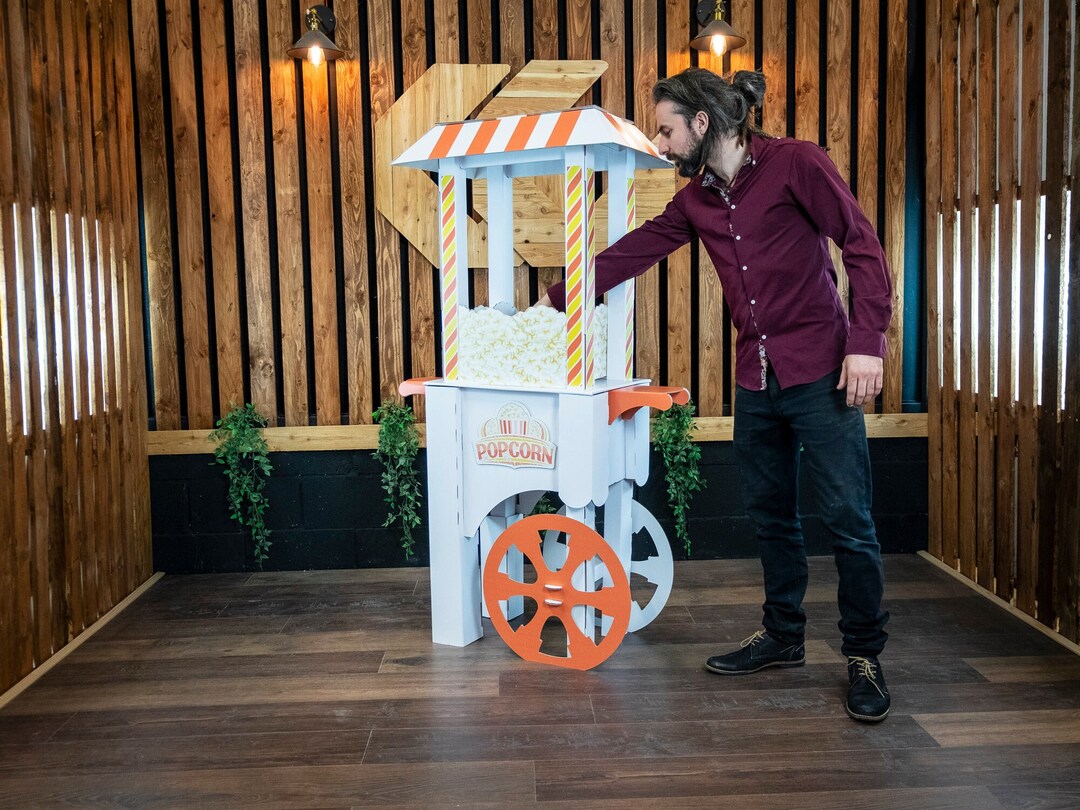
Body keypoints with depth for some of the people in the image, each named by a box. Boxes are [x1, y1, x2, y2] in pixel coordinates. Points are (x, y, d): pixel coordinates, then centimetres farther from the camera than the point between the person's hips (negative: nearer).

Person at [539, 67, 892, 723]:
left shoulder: (795, 163, -7)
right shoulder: (696, 200, 12)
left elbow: (863, 245, -9)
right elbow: (631, 253, 17)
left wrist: (867, 341, -16)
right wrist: (556, 300, 18)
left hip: (820, 373, -6)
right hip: (756, 379, 6)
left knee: (848, 518, -2)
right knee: (772, 515, 13)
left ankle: (865, 656, 12)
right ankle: (782, 638, 27)